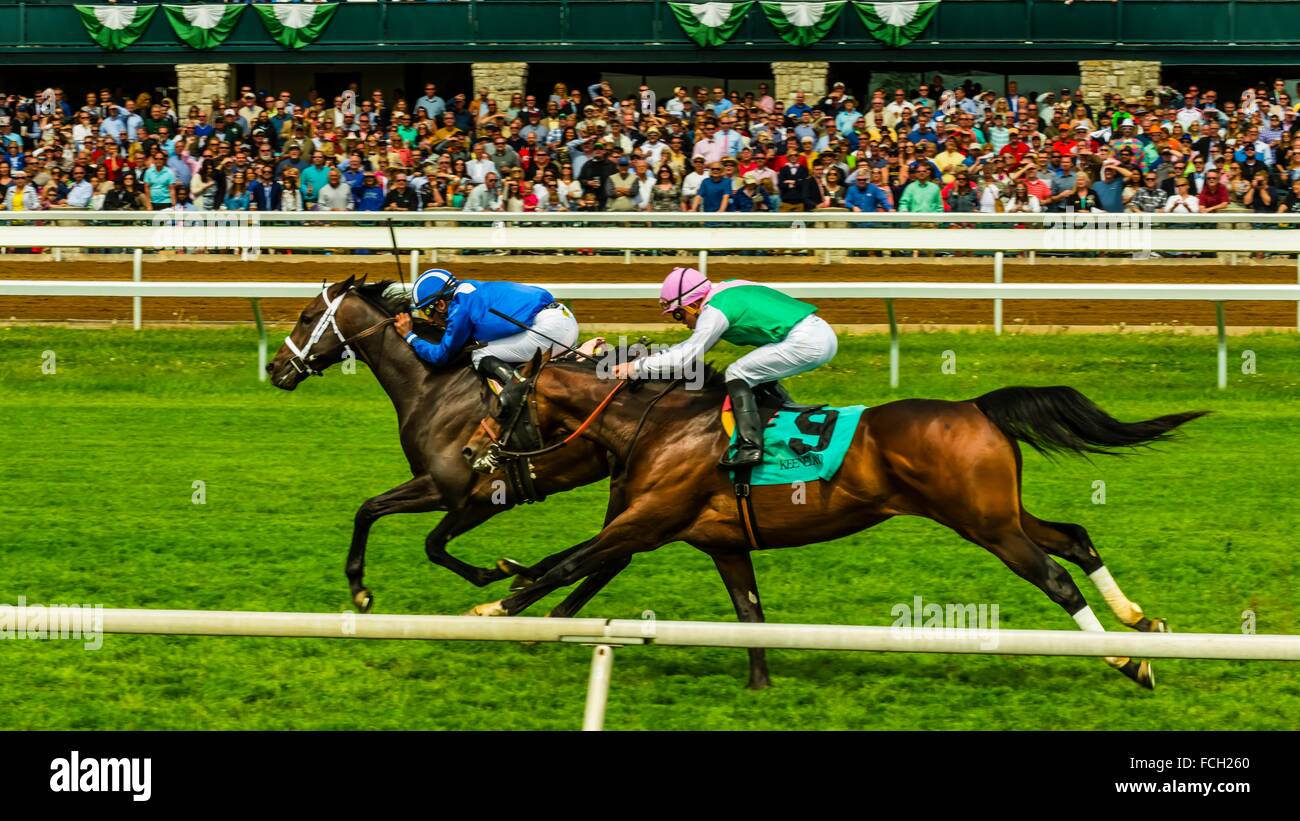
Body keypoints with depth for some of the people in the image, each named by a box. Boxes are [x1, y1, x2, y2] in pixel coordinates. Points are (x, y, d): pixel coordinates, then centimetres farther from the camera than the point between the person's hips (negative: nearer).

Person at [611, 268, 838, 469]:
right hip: (825, 335, 10)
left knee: (737, 374, -6)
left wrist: (635, 368, 0)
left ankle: (749, 447, -15)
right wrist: (650, 357, 24)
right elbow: (692, 345, 28)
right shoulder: (725, 293, 20)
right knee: (759, 377, 24)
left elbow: (685, 358, -6)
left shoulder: (715, 312, -8)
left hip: (805, 343, -10)